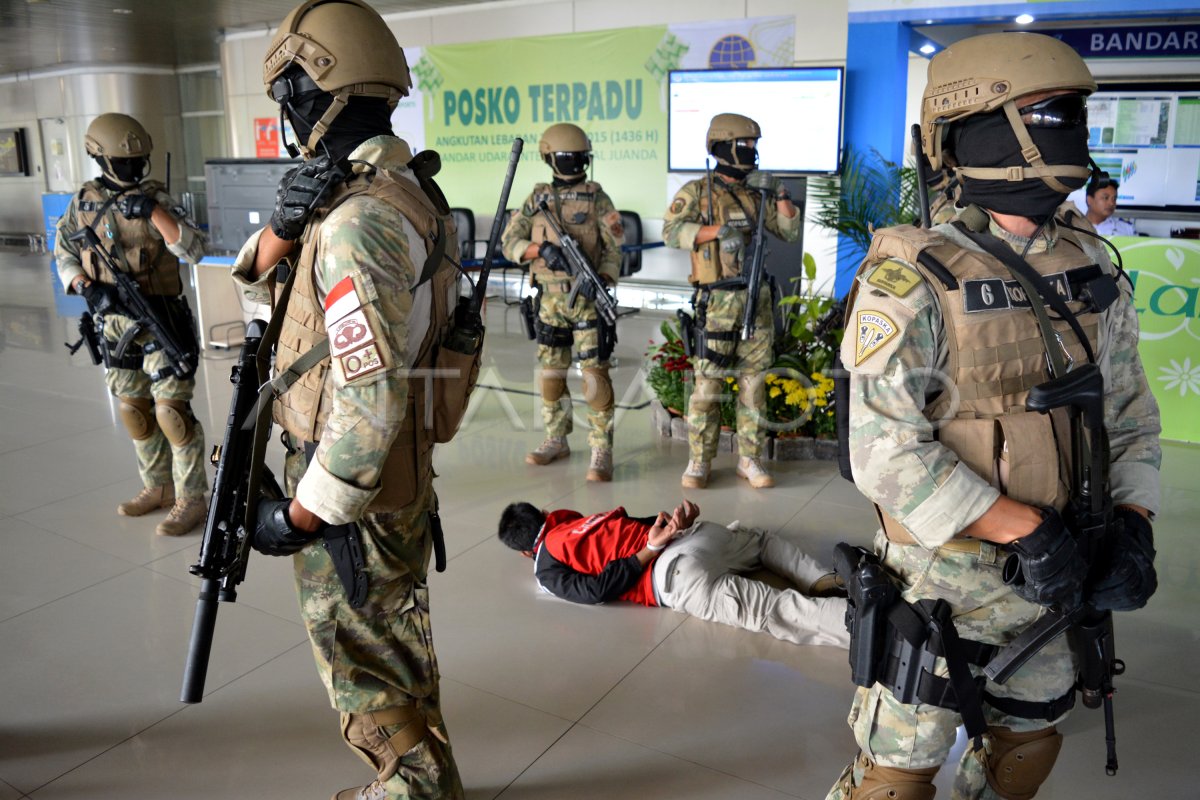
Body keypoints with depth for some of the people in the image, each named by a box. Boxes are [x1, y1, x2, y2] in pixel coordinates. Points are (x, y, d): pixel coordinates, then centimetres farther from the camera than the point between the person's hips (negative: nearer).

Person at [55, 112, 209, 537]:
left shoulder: (156, 198, -6)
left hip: (162, 322, -5)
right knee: (134, 411, 14)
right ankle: (158, 487, 30)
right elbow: (64, 255, 12)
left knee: (172, 412, -7)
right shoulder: (82, 202, 6)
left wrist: (154, 211, -23)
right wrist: (86, 286, -7)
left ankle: (191, 498, 4)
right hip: (114, 323, 5)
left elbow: (194, 250, -15)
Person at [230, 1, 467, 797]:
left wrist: (301, 516, -19)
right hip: (406, 480, 9)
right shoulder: (410, 189, 5)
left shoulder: (359, 221, -27)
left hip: (356, 499, -9)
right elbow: (256, 286, 11)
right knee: (400, 647, 25)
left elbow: (372, 398, -30)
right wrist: (280, 232, -11)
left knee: (364, 665, 13)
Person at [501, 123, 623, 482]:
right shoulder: (536, 199, 8)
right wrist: (541, 250, -14)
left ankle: (601, 450, -3)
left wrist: (604, 280, -20)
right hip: (550, 298, 3)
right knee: (551, 371, 10)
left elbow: (613, 247, -2)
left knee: (594, 372, -8)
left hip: (588, 296, -3)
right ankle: (556, 439, 25)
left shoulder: (597, 198, 2)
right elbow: (509, 242, 5)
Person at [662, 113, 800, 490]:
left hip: (757, 300, 5)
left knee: (754, 382, 6)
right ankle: (699, 461, 9)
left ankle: (749, 459, 16)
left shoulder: (756, 195, 13)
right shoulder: (697, 191, 0)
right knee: (708, 384, -2)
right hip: (717, 302, -4)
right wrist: (720, 231, -23)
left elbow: (791, 231, 10)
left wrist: (780, 192, -2)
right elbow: (672, 231, -14)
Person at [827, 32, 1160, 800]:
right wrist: (1027, 531, -23)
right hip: (945, 583, -6)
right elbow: (885, 452, -23)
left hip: (1051, 583, 6)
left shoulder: (1093, 274, 3)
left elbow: (1131, 415, 9)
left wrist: (1133, 526, -6)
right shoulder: (915, 281, -18)